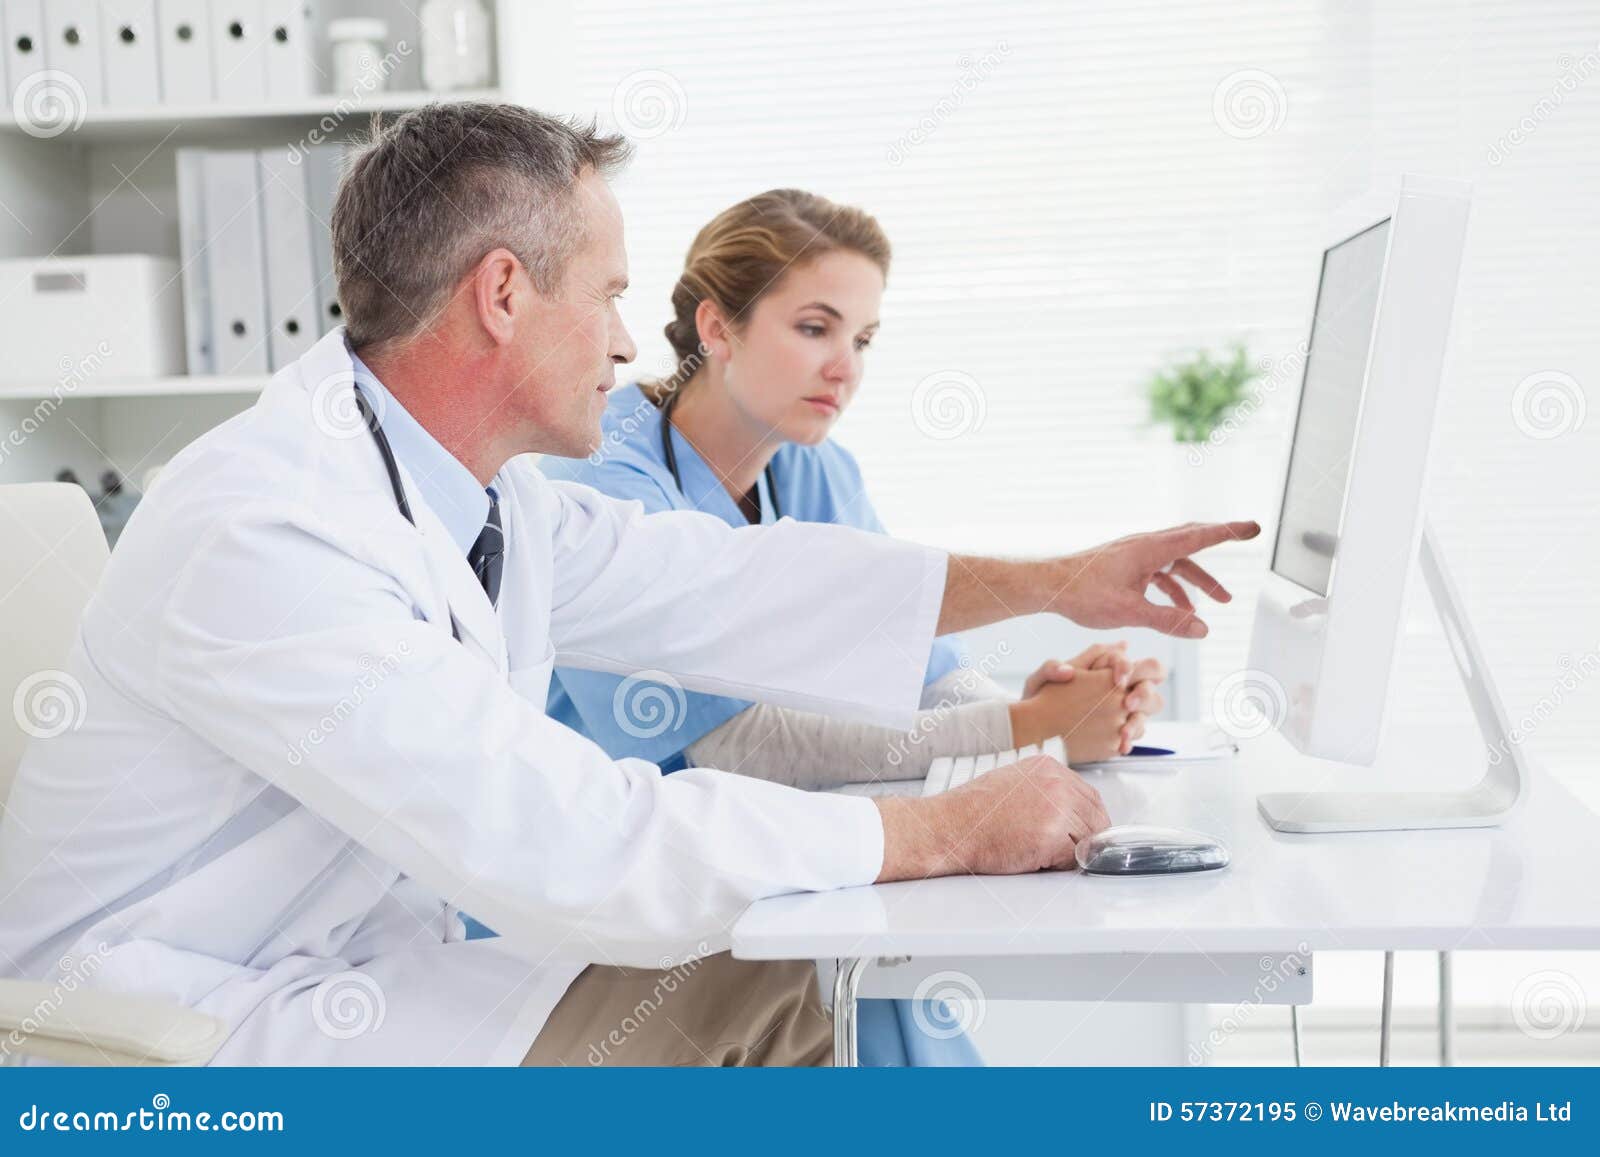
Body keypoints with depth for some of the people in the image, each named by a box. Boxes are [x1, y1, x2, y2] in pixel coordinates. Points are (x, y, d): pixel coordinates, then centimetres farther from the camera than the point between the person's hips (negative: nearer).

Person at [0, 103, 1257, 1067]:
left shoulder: (482, 493, 1)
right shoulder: (267, 539, -27)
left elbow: (721, 585, 11)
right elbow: (578, 845, -31)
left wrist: (1051, 582, 10)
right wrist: (953, 831, -24)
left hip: (352, 968, 8)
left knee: (764, 993, -3)